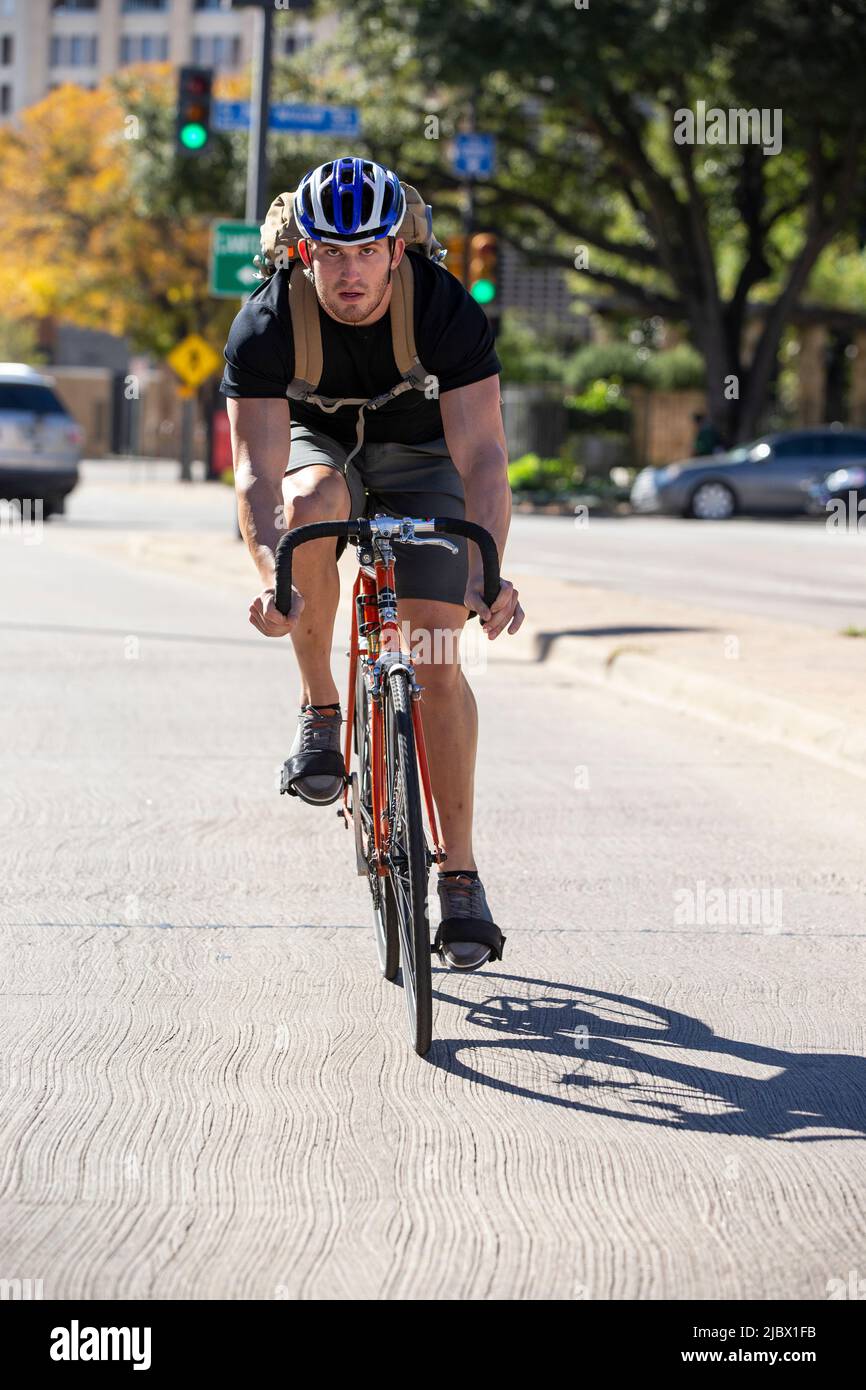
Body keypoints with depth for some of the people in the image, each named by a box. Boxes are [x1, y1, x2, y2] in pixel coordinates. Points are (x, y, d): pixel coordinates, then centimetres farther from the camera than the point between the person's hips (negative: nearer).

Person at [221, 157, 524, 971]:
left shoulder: (447, 309, -30)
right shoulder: (265, 324, -29)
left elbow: (482, 456, -37)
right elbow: (258, 471, -35)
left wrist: (488, 572, -52)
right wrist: (271, 576, -53)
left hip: (418, 457, 0)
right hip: (317, 445, 0)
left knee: (435, 661, -12)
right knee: (310, 505, -37)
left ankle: (459, 872, -1)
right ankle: (320, 709, -17)